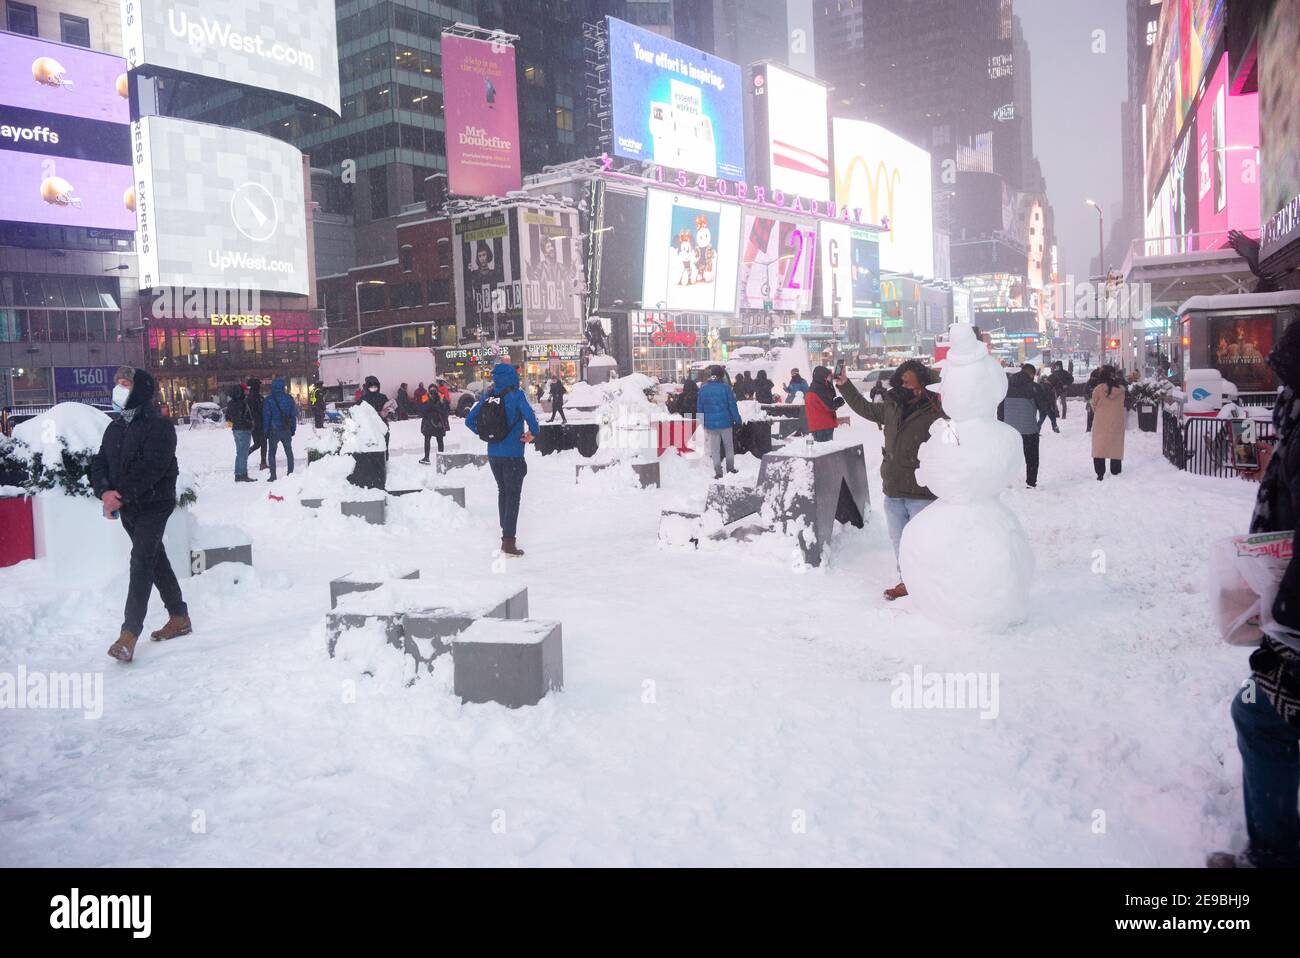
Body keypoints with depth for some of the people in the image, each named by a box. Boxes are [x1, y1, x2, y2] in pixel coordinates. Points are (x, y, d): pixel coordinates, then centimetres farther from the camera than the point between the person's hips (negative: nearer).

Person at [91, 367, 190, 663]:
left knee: (141, 561, -15)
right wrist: (105, 492, -11)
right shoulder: (115, 427, 13)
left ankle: (129, 632, -17)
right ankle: (179, 617, 29)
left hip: (154, 505, -8)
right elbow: (99, 463, 7)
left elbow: (151, 467, -23)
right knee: (155, 560, 16)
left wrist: (120, 493, -24)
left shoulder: (159, 426, -12)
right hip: (127, 507, 8)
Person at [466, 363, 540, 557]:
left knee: (502, 492, 20)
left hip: (493, 454, 5)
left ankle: (507, 532, 30)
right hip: (513, 454, -5)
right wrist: (533, 433, -11)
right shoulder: (516, 396, -13)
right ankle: (508, 542, 1)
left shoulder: (487, 396, 2)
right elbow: (529, 415, -28)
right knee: (513, 496, 2)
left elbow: (469, 420, 5)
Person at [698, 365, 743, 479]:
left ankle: (718, 472, 9)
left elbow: (700, 408, 5)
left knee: (715, 449, 8)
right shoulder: (725, 388, -11)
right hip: (725, 422, -2)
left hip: (710, 423, 2)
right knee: (729, 446, 16)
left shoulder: (703, 389, -1)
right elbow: (732, 406, -8)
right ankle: (730, 469, 22)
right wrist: (738, 420, 1)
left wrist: (702, 422, 14)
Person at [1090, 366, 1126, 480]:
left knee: (1099, 446, 3)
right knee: (1116, 446, 14)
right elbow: (1122, 404, 6)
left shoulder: (1098, 389, -14)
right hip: (1117, 422, 2)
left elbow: (1094, 405, -2)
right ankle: (1115, 471, 24)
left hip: (1101, 422, -2)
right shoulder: (1121, 389, -8)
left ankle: (1100, 473, -4)